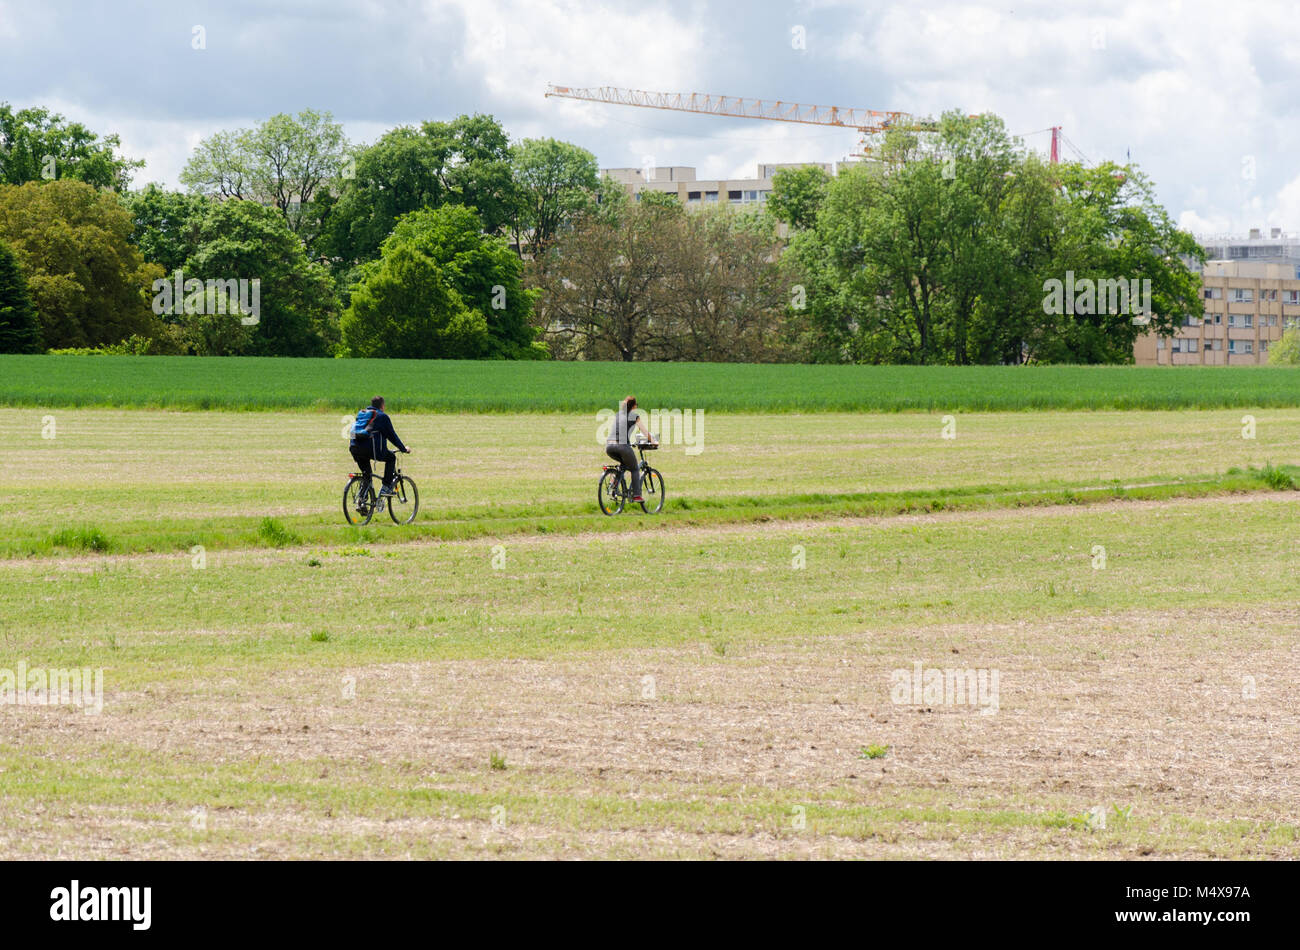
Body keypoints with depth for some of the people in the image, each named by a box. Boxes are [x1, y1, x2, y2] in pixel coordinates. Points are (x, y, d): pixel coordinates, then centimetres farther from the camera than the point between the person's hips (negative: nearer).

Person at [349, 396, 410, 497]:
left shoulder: (361, 414, 25)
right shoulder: (382, 416, 5)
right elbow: (392, 435, 6)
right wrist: (403, 449, 17)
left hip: (354, 447, 6)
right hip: (370, 448, -6)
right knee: (391, 458, 17)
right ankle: (386, 487, 7)